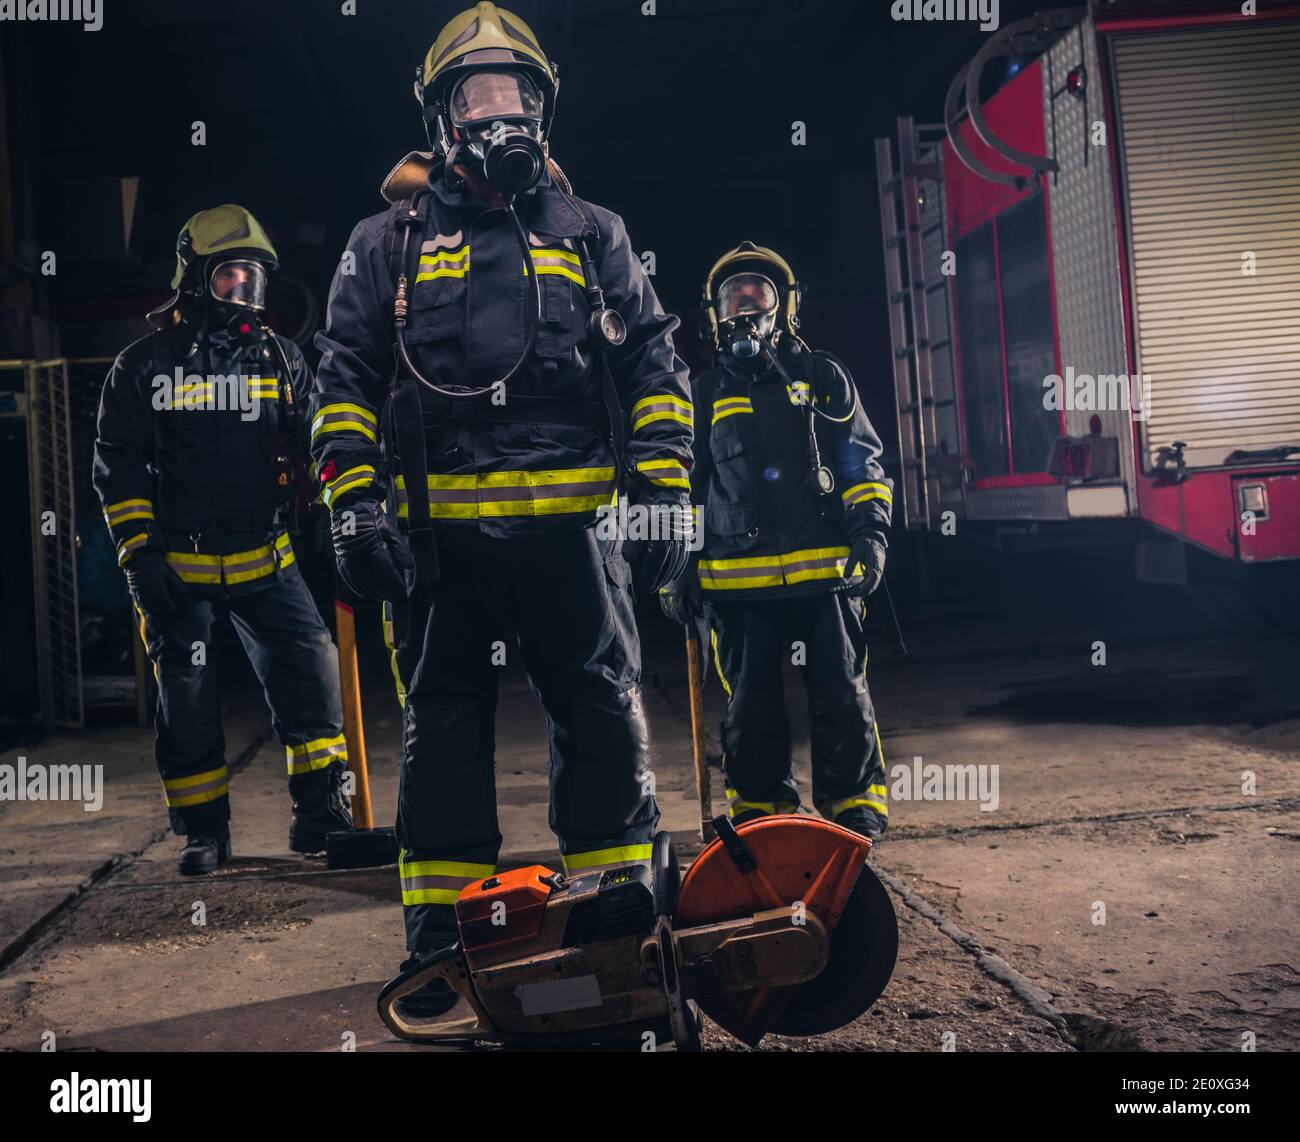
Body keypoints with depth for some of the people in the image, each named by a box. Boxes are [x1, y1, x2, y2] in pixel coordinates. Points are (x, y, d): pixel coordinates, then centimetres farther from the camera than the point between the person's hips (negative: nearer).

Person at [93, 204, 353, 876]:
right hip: (177, 569, -1)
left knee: (311, 669, -9)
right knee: (187, 699, 3)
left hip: (265, 562, 2)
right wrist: (141, 555, -7)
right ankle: (203, 831, 19)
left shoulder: (279, 359, 8)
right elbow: (119, 465, 0)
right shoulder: (144, 365, 1)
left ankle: (319, 813, 4)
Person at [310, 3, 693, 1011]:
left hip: (574, 523, 1)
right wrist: (354, 503, -3)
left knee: (603, 720, 3)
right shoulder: (387, 242, 14)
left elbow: (656, 367, 13)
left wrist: (662, 493, 2)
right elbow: (344, 379, 10)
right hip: (439, 530, 0)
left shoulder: (594, 235, 16)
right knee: (443, 729, 5)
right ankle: (441, 941, 17)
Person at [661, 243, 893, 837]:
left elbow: (863, 460, 12)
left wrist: (870, 529, -2)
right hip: (738, 583, 2)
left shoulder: (822, 377, 13)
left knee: (840, 693, 2)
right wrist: (676, 569, 9)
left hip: (825, 571, -1)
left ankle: (855, 805, 14)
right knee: (750, 704, 7)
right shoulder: (703, 395, 16)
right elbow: (683, 487, 17)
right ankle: (759, 806, 20)